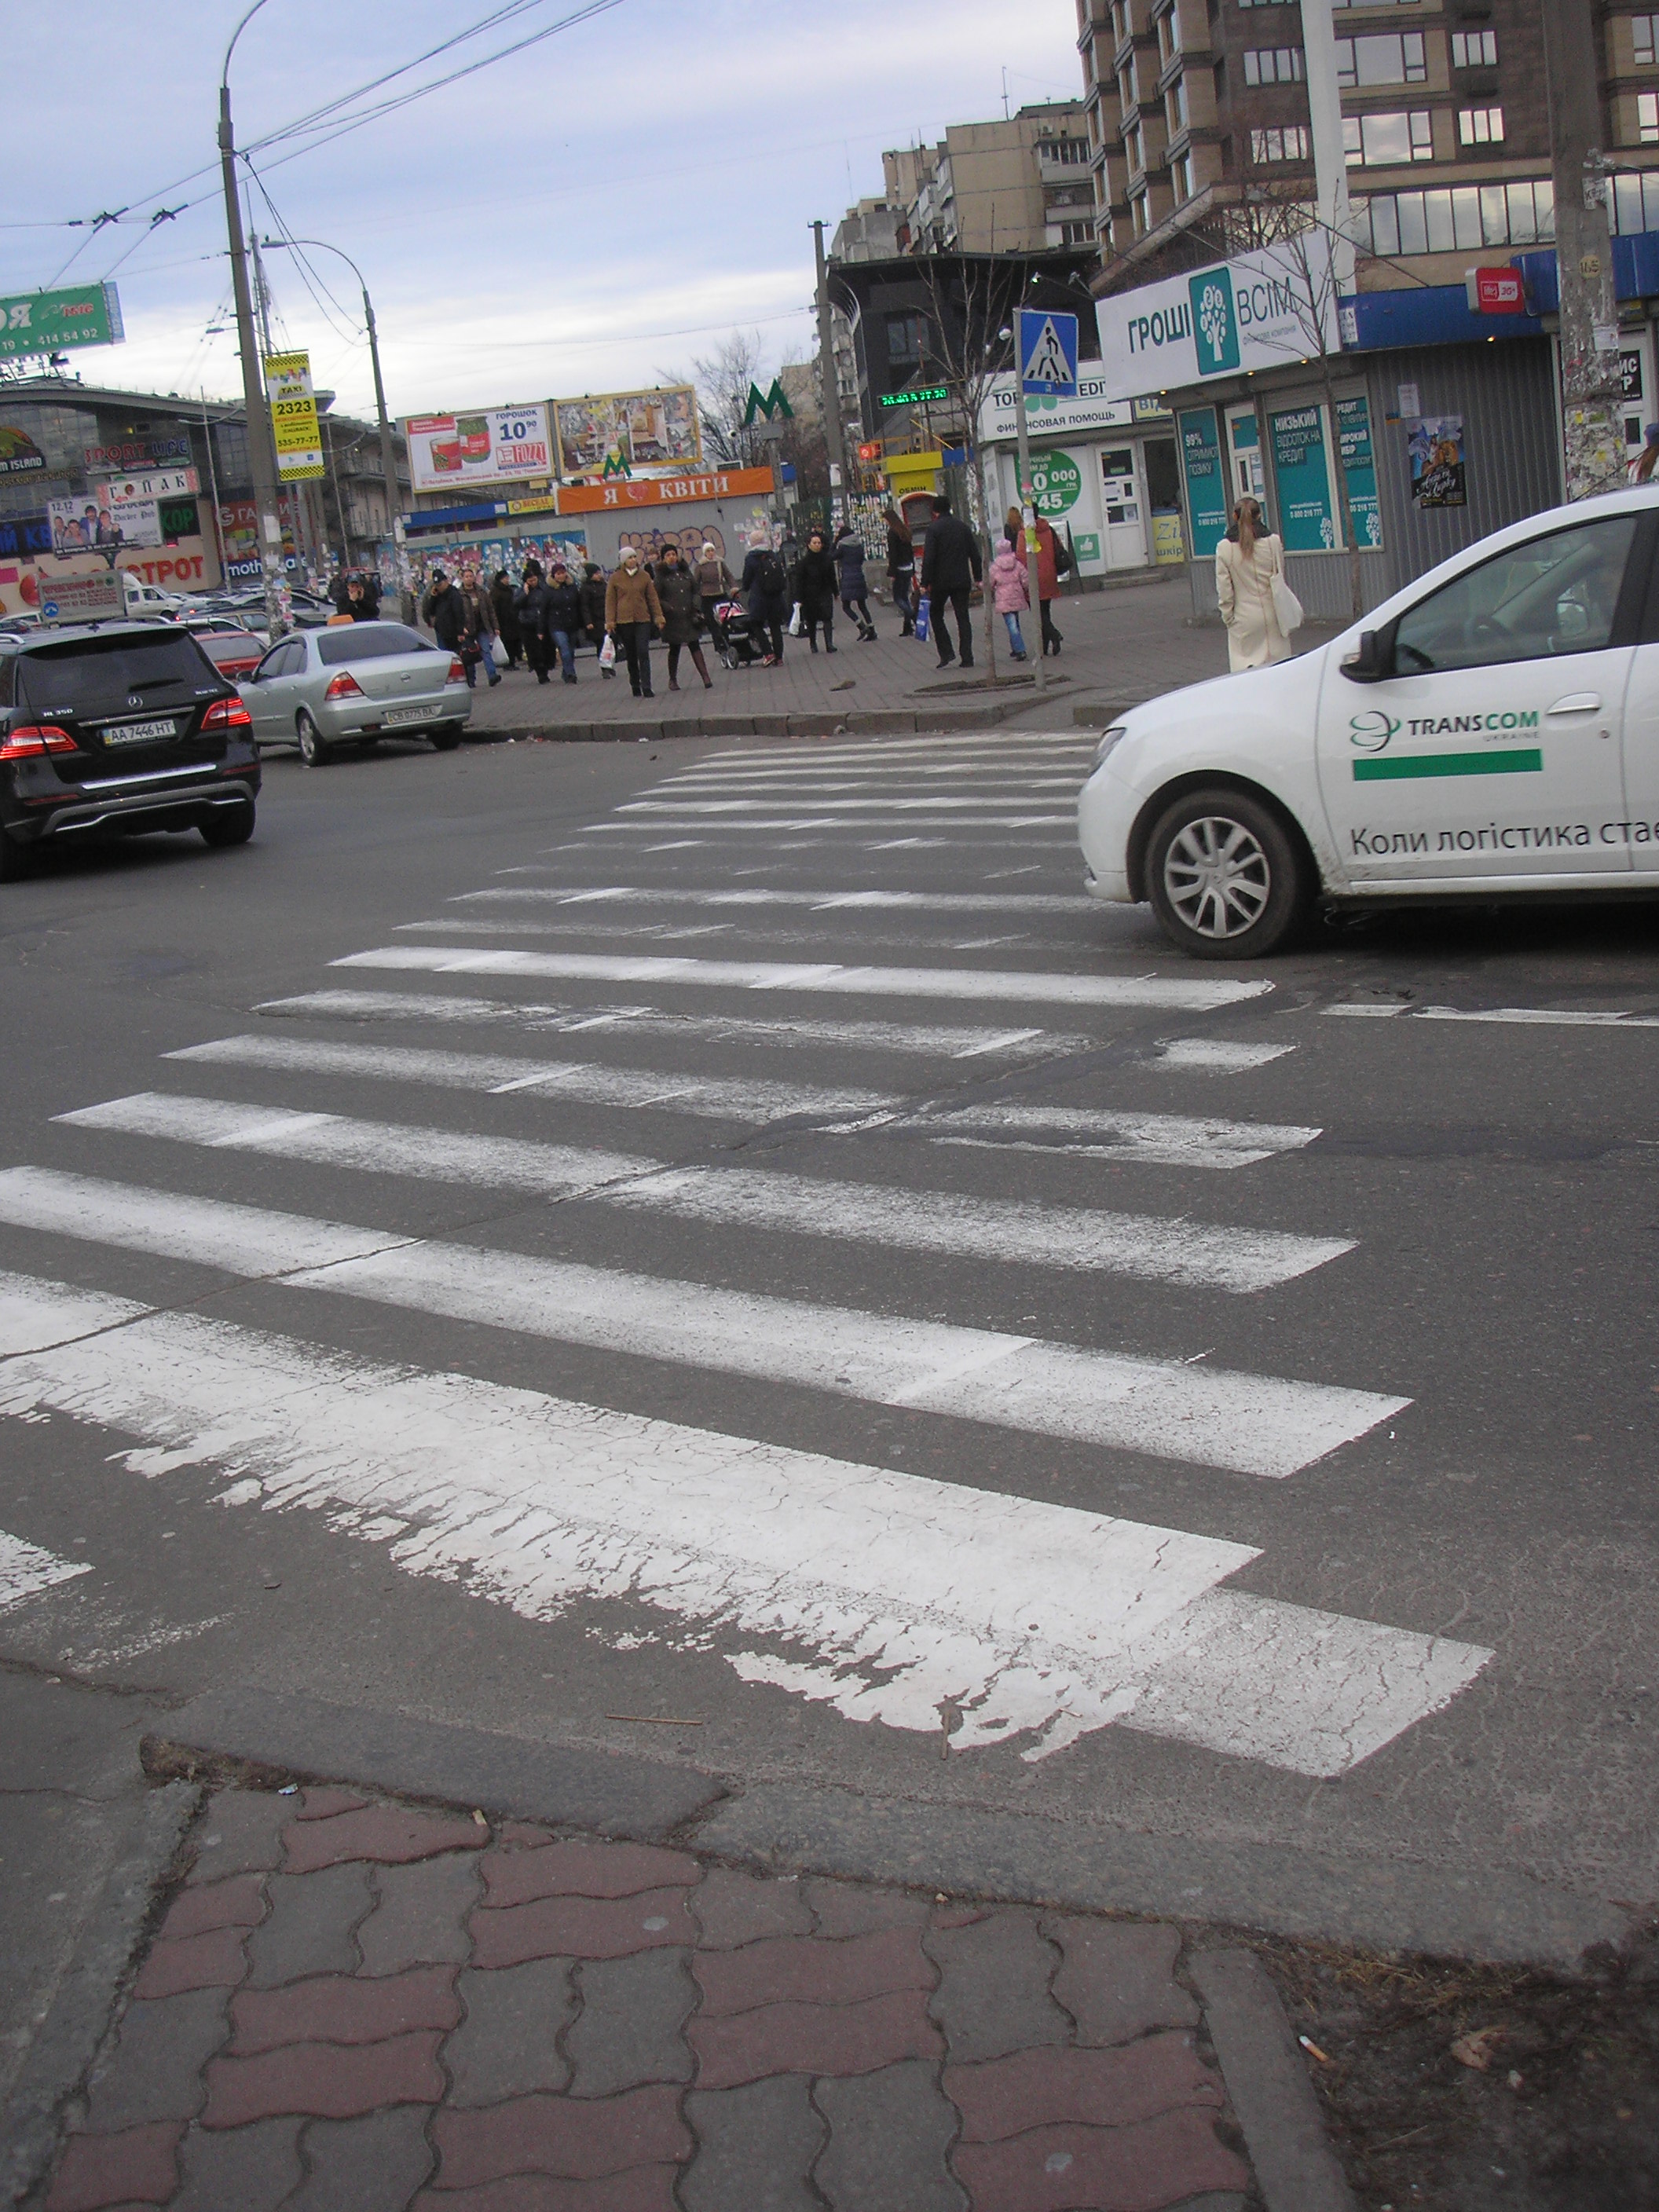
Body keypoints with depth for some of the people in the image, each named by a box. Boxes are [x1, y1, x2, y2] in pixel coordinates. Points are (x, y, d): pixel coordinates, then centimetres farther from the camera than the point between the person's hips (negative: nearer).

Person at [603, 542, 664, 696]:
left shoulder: (644, 576, 7)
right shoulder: (615, 578, 2)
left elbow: (653, 598, 11)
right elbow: (610, 601, 2)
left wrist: (658, 617, 6)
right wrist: (610, 621, -4)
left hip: (643, 620, 0)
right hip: (624, 621, 0)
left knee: (643, 653, -10)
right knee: (631, 656, 7)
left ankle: (646, 688, -11)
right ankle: (636, 688, 17)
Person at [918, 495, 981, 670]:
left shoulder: (934, 529, -8)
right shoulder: (963, 527, 8)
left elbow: (928, 558, -14)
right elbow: (975, 555, 11)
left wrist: (925, 583, -11)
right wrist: (978, 579, 18)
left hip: (941, 582, -4)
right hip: (962, 581, 4)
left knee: (936, 616, 11)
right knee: (963, 618, 5)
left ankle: (946, 653, -1)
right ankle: (967, 658, 0)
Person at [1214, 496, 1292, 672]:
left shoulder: (1224, 548, -7)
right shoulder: (1273, 542, -3)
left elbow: (1224, 589, -4)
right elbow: (1281, 577, 6)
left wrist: (1228, 617, 7)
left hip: (1244, 618, -1)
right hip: (1271, 614, 2)